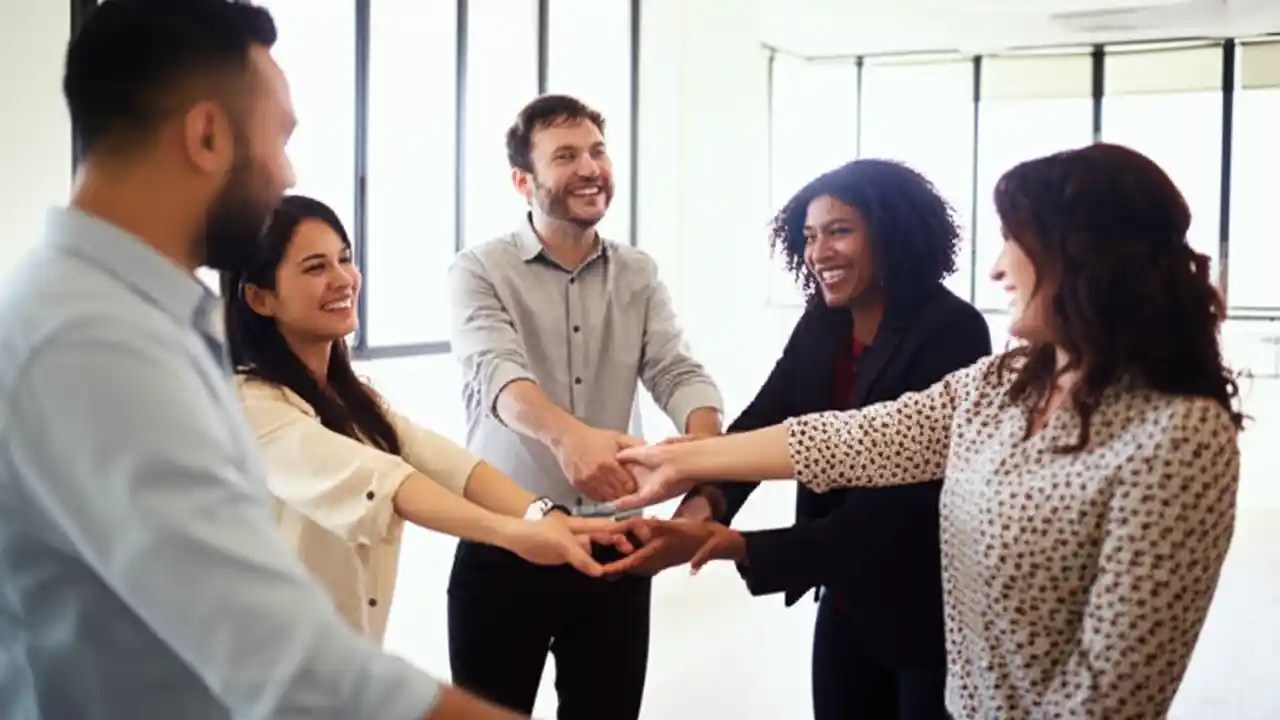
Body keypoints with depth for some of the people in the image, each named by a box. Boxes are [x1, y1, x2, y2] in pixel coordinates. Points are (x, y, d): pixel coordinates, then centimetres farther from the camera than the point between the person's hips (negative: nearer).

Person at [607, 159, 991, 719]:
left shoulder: (949, 331, -21)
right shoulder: (821, 324, 0)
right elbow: (762, 419, -8)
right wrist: (706, 500, -30)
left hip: (932, 607, -6)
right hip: (846, 600, 6)